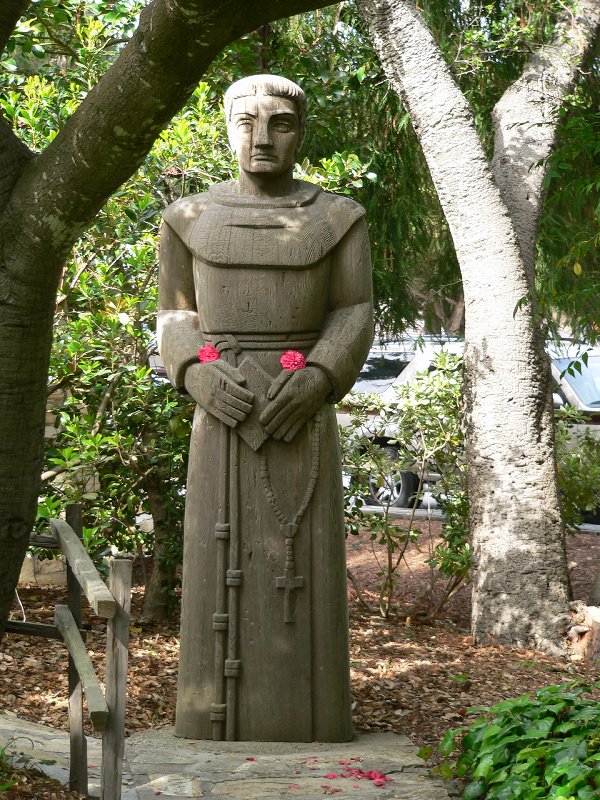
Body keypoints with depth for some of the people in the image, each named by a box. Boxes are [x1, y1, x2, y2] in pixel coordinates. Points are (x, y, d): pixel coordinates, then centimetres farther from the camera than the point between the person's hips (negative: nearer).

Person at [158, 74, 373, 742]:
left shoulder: (338, 219, 5)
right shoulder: (191, 218, 7)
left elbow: (353, 317, 3)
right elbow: (176, 318, 9)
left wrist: (316, 381, -14)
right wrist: (197, 375, -11)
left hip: (302, 412, -1)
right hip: (223, 412, 1)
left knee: (300, 557, -2)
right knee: (223, 559, 0)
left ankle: (303, 712, 9)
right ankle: (221, 713, 10)